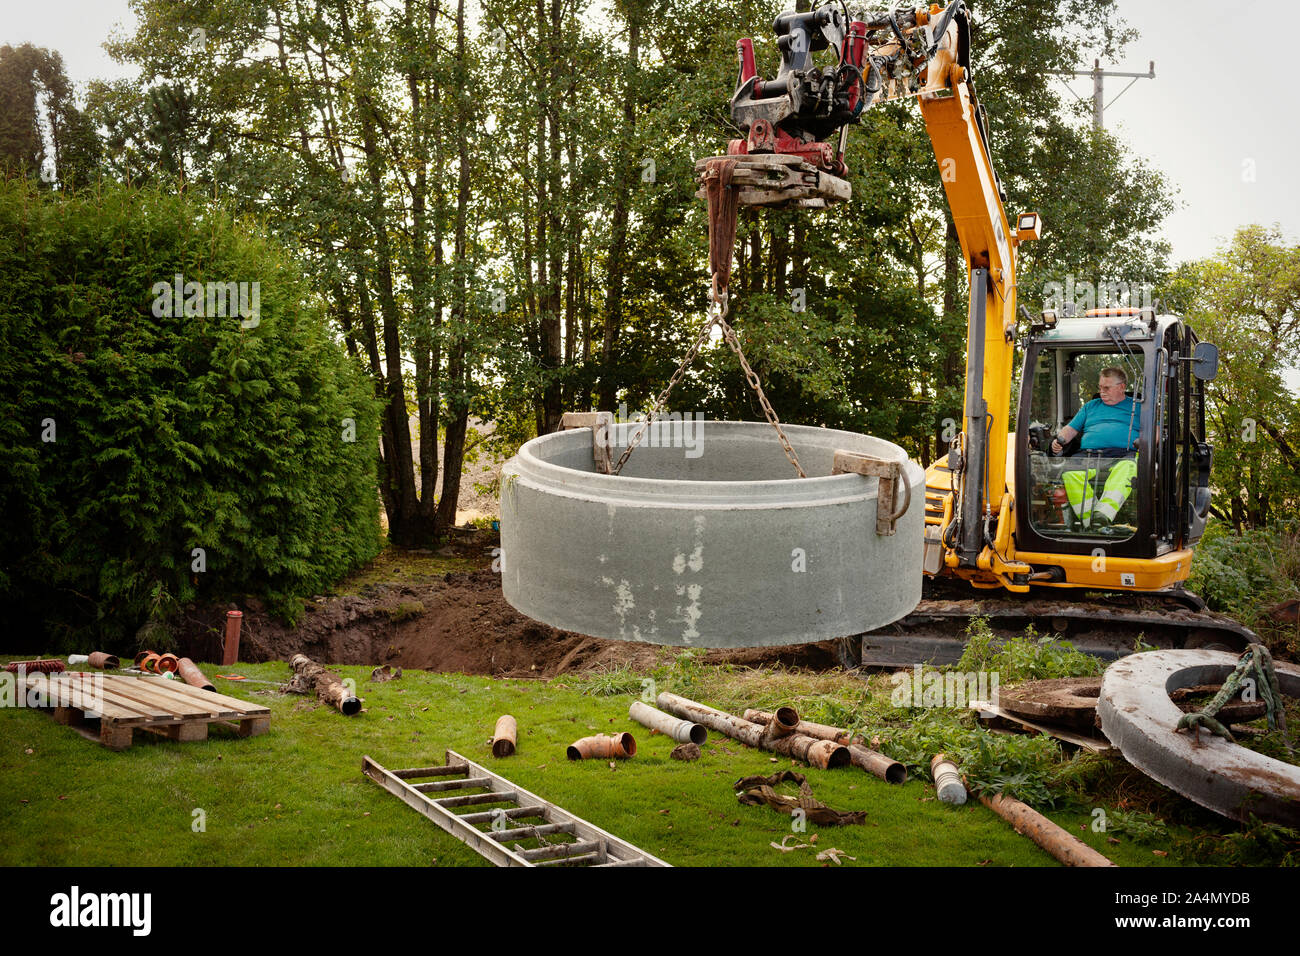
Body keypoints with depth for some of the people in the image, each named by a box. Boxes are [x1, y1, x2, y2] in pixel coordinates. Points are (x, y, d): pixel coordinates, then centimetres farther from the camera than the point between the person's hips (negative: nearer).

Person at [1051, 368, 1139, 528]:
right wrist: (1059, 440, 7)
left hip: (1123, 455, -3)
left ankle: (1103, 514, -59)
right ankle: (1089, 522, -42)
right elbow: (1071, 429, 30)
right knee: (1069, 472, -33)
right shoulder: (1091, 406, 33)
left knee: (1126, 469, -41)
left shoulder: (1137, 406, 23)